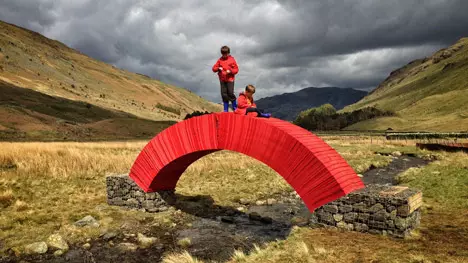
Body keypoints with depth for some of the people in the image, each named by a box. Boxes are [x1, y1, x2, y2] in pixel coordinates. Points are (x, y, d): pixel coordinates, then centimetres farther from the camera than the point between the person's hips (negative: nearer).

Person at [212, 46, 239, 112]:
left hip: (230, 79, -3)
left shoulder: (232, 59, 0)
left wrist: (230, 71, -17)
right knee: (224, 94, 3)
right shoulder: (220, 60, 7)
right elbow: (214, 68, 6)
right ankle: (226, 109, 12)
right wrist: (218, 68, -15)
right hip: (222, 80, 3)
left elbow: (236, 69, 0)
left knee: (230, 93, -9)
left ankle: (234, 107, 11)